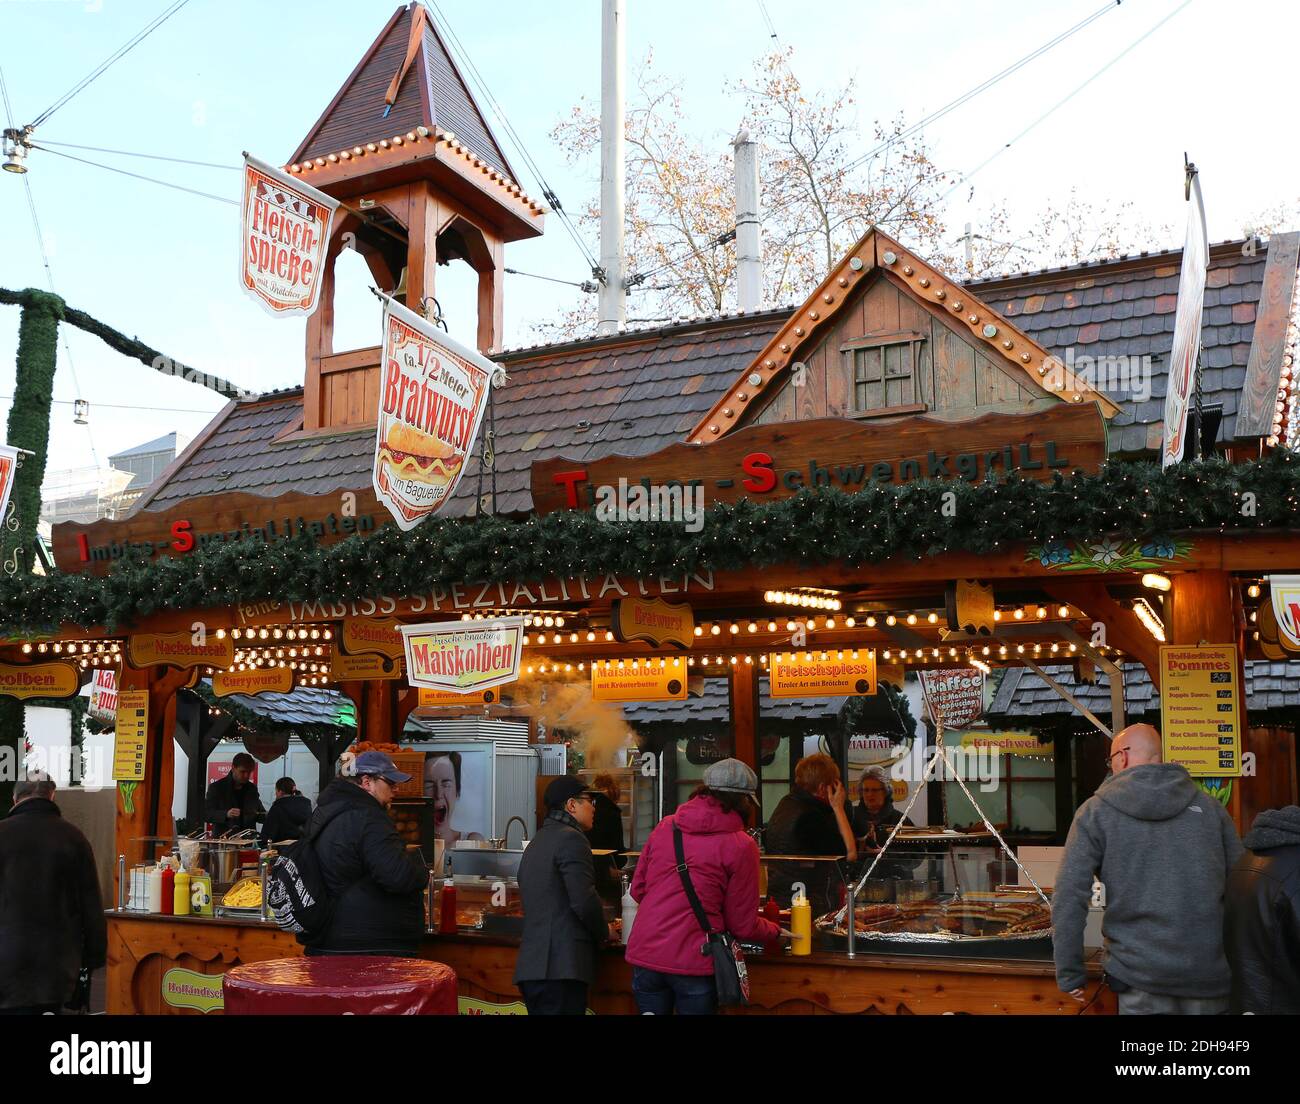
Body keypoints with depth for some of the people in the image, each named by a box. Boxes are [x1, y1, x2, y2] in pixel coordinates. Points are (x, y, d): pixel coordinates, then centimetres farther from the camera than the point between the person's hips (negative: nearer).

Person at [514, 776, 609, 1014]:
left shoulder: (536, 843, 22)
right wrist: (604, 932, 2)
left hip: (531, 965, 9)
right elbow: (584, 901, -16)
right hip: (561, 966, -9)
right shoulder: (571, 838, -8)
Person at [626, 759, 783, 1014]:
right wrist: (775, 933, 19)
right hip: (694, 962, -4)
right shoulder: (741, 846, -7)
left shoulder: (665, 826, 5)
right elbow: (743, 926, -1)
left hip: (644, 955, 4)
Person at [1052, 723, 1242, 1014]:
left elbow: (1069, 895, -7)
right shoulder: (1208, 806, 8)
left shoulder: (1095, 811, -1)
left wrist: (1069, 974, -1)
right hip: (1213, 976, 3)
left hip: (1141, 971, -2)